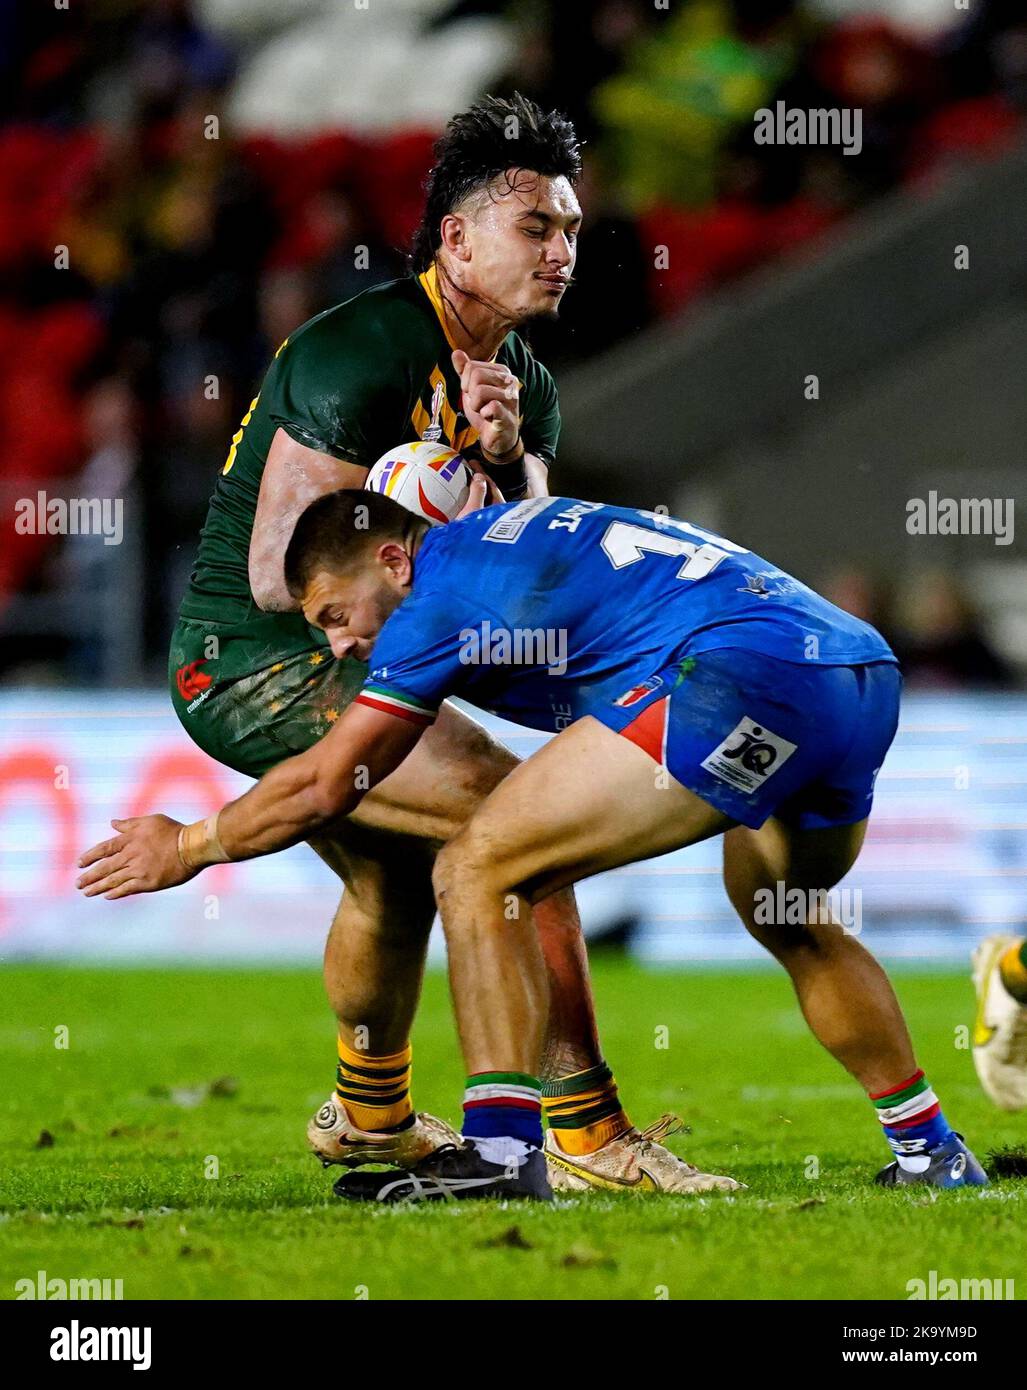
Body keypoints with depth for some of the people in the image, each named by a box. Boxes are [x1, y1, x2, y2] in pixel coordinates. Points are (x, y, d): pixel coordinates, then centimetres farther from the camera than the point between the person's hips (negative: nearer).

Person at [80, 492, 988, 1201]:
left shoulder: (446, 585, 5)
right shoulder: (513, 536, 28)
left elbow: (323, 788, 10)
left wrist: (188, 848, 23)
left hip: (738, 674, -10)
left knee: (477, 874, -5)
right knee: (790, 923, 34)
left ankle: (501, 1150, -13)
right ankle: (932, 1150, 38)